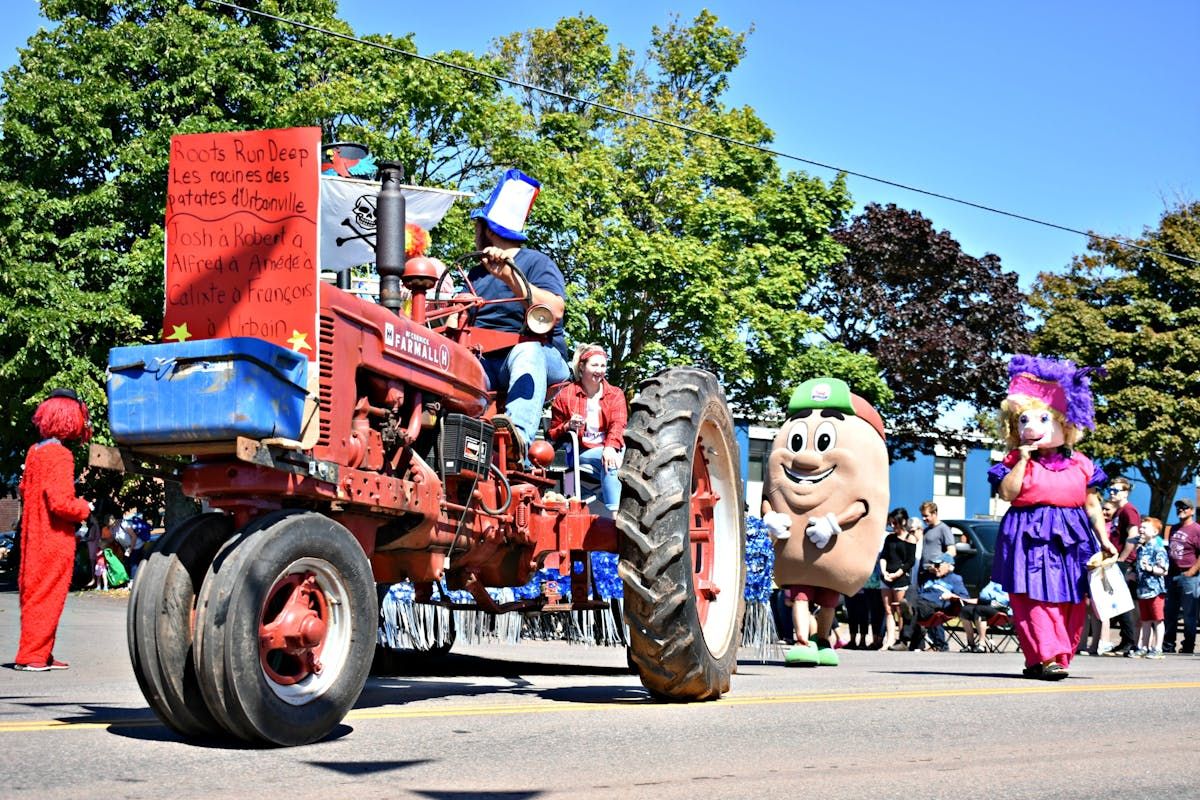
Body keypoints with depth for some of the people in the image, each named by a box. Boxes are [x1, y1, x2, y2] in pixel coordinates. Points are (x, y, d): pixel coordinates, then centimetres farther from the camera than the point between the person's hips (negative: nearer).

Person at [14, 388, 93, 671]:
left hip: (34, 538, 8)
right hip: (55, 540, -8)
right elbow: (60, 502, -23)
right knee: (47, 597, 0)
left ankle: (41, 654, 22)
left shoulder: (34, 452, 7)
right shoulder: (60, 456, -18)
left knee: (35, 594, 14)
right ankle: (32, 656, 4)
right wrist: (84, 508, -5)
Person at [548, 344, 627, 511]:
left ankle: (614, 512, -40)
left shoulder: (615, 394, 12)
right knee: (610, 464, -33)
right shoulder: (565, 395, 7)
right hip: (582, 452, -2)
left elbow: (618, 424, -7)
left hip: (611, 449, 2)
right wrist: (568, 427, -13)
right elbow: (553, 434, 11)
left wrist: (611, 447, -27)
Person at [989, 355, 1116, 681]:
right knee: (1036, 599, -10)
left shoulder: (1079, 464, 9)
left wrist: (1103, 539, 8)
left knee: (1071, 602, 4)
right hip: (1030, 538, -3)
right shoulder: (1016, 461, 2)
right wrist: (1023, 461, -14)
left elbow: (1092, 504, 13)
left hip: (1070, 541, 3)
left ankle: (1061, 657, 12)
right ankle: (1045, 656, -11)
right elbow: (1007, 493, -13)